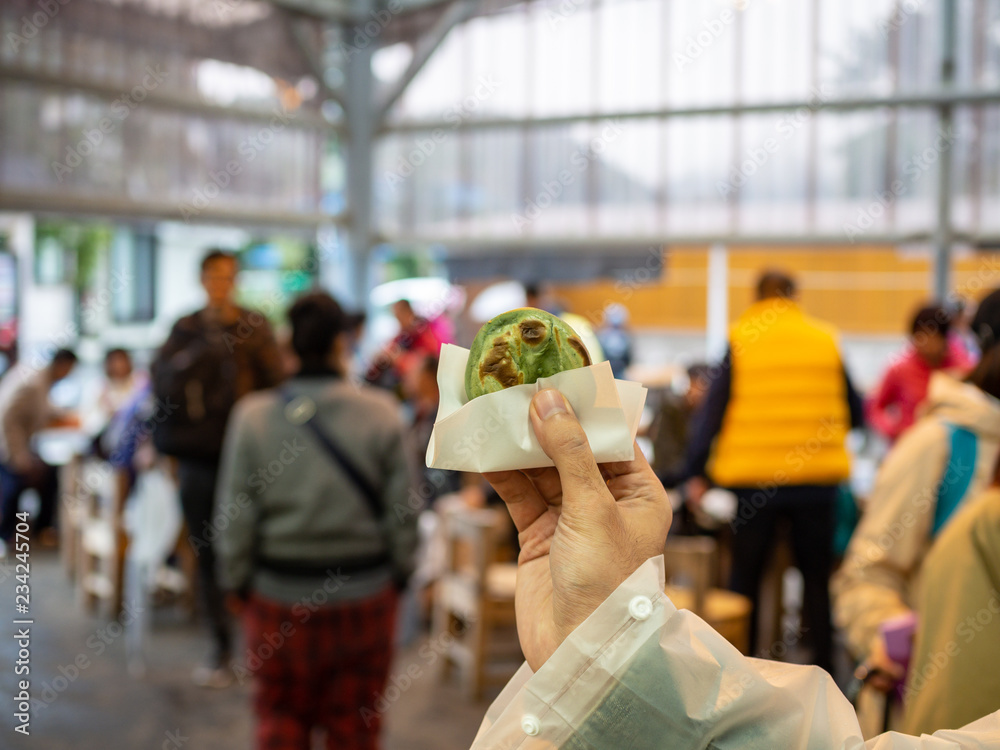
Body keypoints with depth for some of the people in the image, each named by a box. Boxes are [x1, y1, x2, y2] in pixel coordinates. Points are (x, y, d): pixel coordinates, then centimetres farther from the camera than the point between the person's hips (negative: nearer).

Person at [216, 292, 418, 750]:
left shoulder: (252, 416, -8)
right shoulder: (380, 414, -9)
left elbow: (236, 518, -5)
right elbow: (402, 510, -5)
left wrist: (237, 582, 9)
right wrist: (400, 573, 9)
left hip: (279, 597, 0)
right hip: (364, 596, 0)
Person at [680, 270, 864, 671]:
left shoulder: (739, 341, -1)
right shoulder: (825, 340, 5)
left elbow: (713, 409, -3)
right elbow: (855, 411, 9)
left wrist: (696, 472, 2)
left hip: (754, 476, -1)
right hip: (816, 474, 1)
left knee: (745, 574, 11)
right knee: (817, 575, 12)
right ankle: (823, 664, 16)